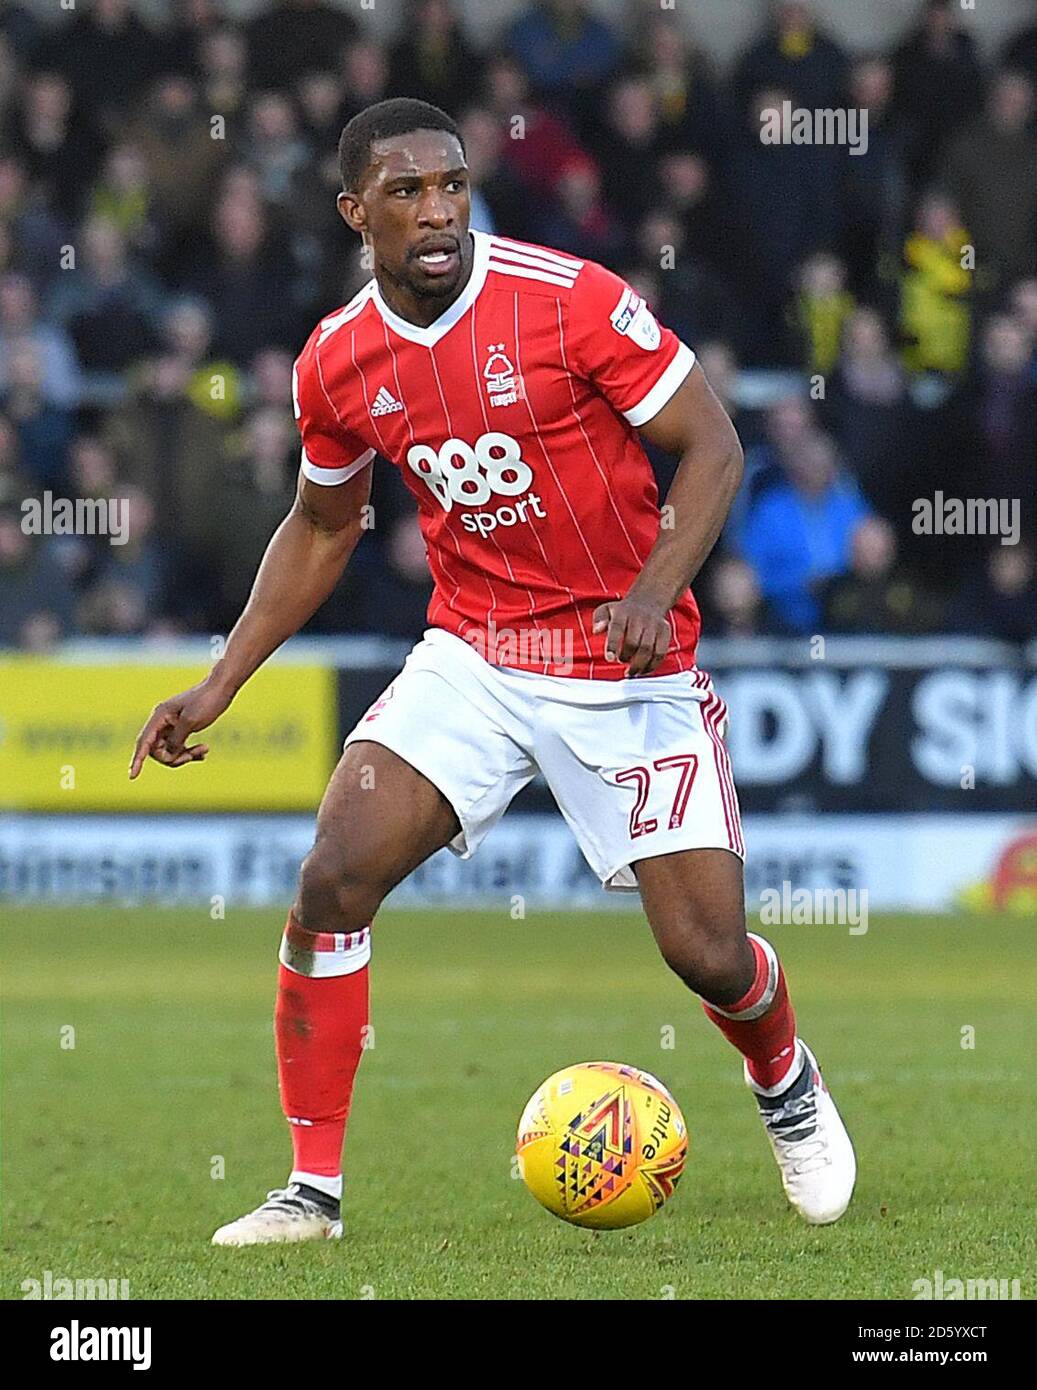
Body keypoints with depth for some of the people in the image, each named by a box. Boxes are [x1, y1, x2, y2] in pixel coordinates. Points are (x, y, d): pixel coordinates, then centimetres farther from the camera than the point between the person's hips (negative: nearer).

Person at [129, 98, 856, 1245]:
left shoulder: (571, 301, -16)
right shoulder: (337, 363, -1)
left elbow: (711, 446, -11)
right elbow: (321, 526, 17)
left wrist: (656, 592, -26)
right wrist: (220, 684, 11)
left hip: (626, 667, -3)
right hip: (472, 659, 3)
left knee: (706, 950, -6)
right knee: (331, 880, -15)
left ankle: (786, 1087, 31)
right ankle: (313, 1191, -3)